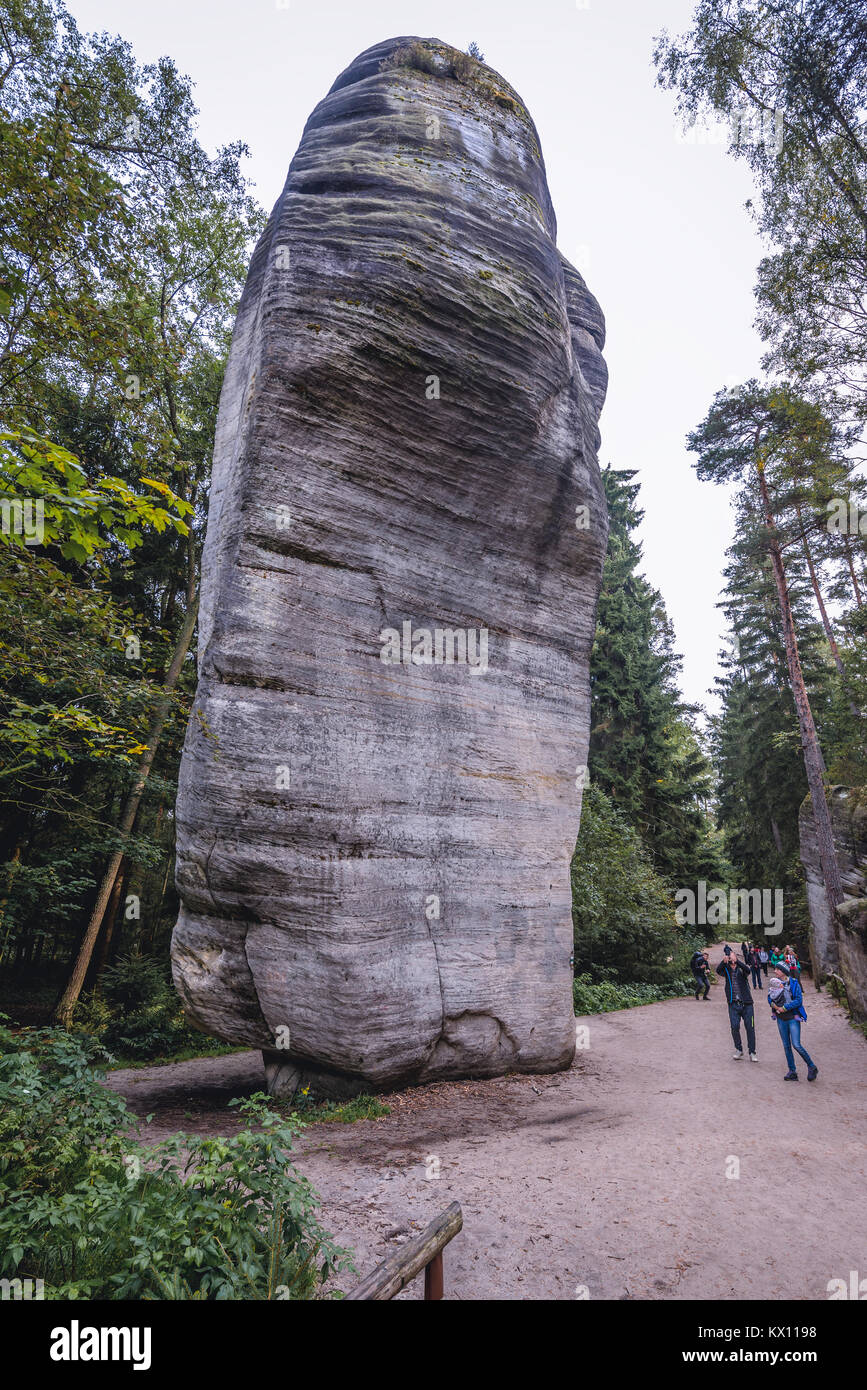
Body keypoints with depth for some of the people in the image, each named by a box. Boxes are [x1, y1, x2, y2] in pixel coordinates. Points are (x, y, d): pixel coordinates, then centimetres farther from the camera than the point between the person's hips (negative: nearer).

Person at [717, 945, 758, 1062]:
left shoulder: (741, 970, 2)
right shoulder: (726, 971, 4)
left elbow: (747, 970, -22)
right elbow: (718, 970, -17)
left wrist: (736, 960, -34)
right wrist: (724, 961, -34)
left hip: (746, 1004, 0)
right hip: (733, 1004, 0)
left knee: (750, 1027, 2)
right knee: (735, 1027, -5)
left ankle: (752, 1052, 15)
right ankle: (739, 1049, 14)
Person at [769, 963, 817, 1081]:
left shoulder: (794, 983, -11)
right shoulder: (774, 983, 4)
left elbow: (799, 1000, -14)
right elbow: (769, 998, 11)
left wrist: (784, 1008, -17)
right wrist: (774, 1005, -10)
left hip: (793, 1018, -5)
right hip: (781, 1019, 5)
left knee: (796, 1045, -10)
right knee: (786, 1045, 8)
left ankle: (812, 1067, 11)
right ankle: (792, 1071, 17)